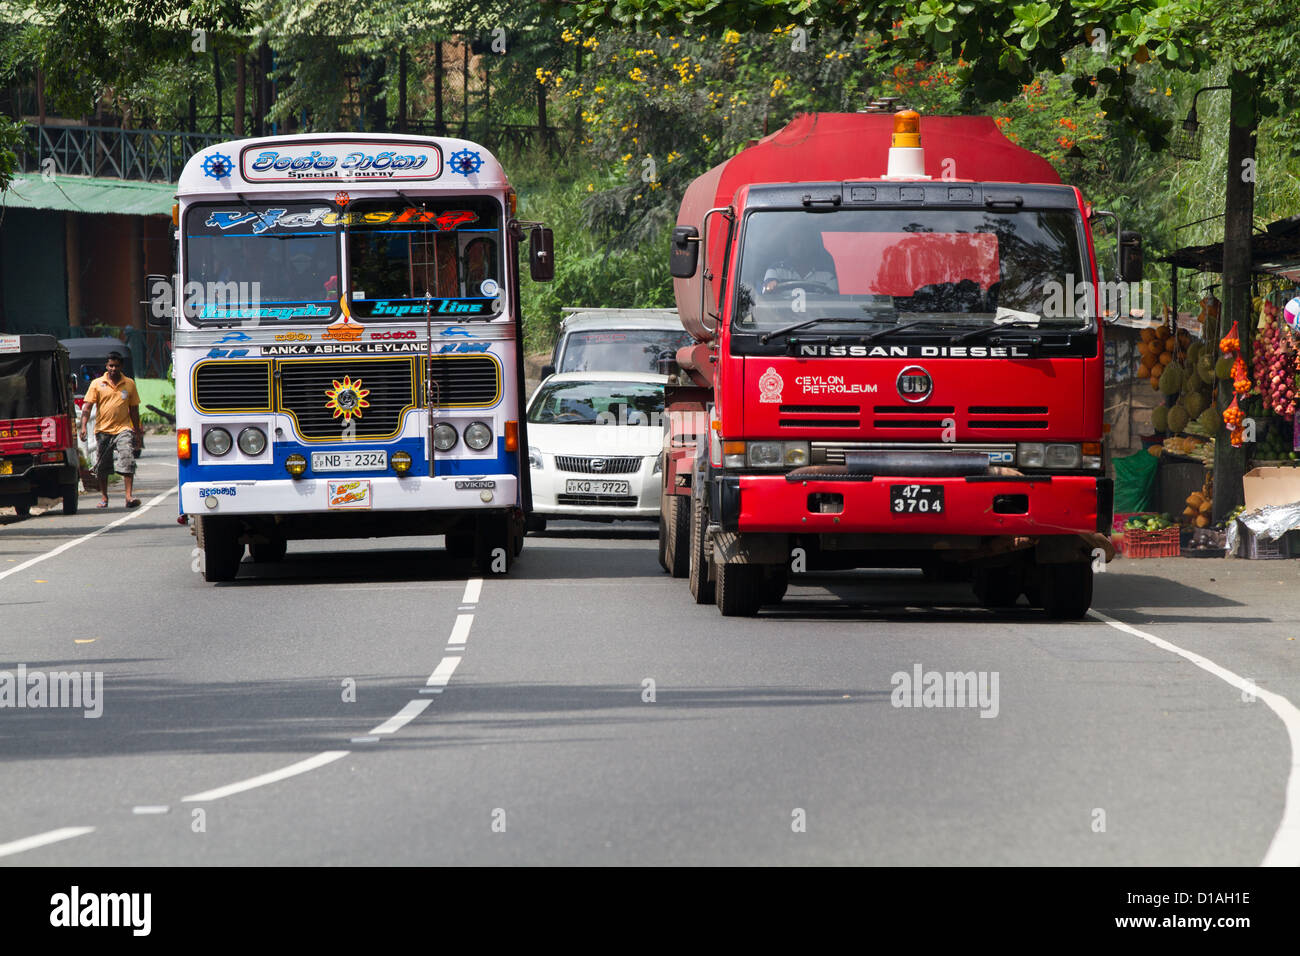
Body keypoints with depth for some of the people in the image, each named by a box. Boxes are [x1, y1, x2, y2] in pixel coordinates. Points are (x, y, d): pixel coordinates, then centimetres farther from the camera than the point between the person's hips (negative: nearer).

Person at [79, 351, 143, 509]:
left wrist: (137, 432, 12)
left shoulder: (129, 384, 9)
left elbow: (134, 409, 14)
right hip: (103, 429, 1)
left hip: (123, 428, -1)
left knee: (127, 462, -15)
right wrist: (83, 426, -14)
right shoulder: (97, 384, 4)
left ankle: (129, 496, -18)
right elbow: (87, 406, 0)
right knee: (102, 467, 7)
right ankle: (104, 497, 21)